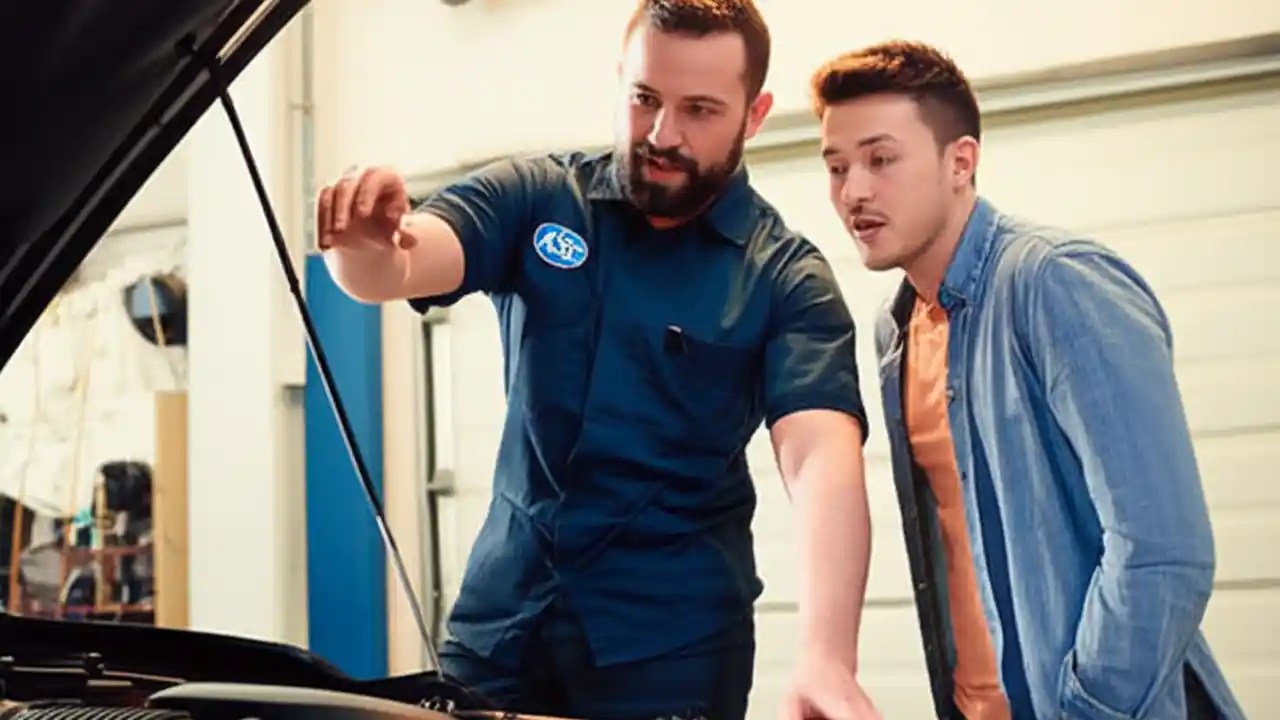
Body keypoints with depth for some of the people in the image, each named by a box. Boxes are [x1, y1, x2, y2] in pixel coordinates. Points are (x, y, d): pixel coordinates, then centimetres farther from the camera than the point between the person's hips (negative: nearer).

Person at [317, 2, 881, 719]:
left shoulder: (788, 279, -7)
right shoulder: (536, 197, 0)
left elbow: (824, 459, -20)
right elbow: (392, 271, -13)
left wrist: (828, 656, -35)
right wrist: (364, 239, -39)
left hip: (673, 633, -2)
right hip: (503, 606, 2)